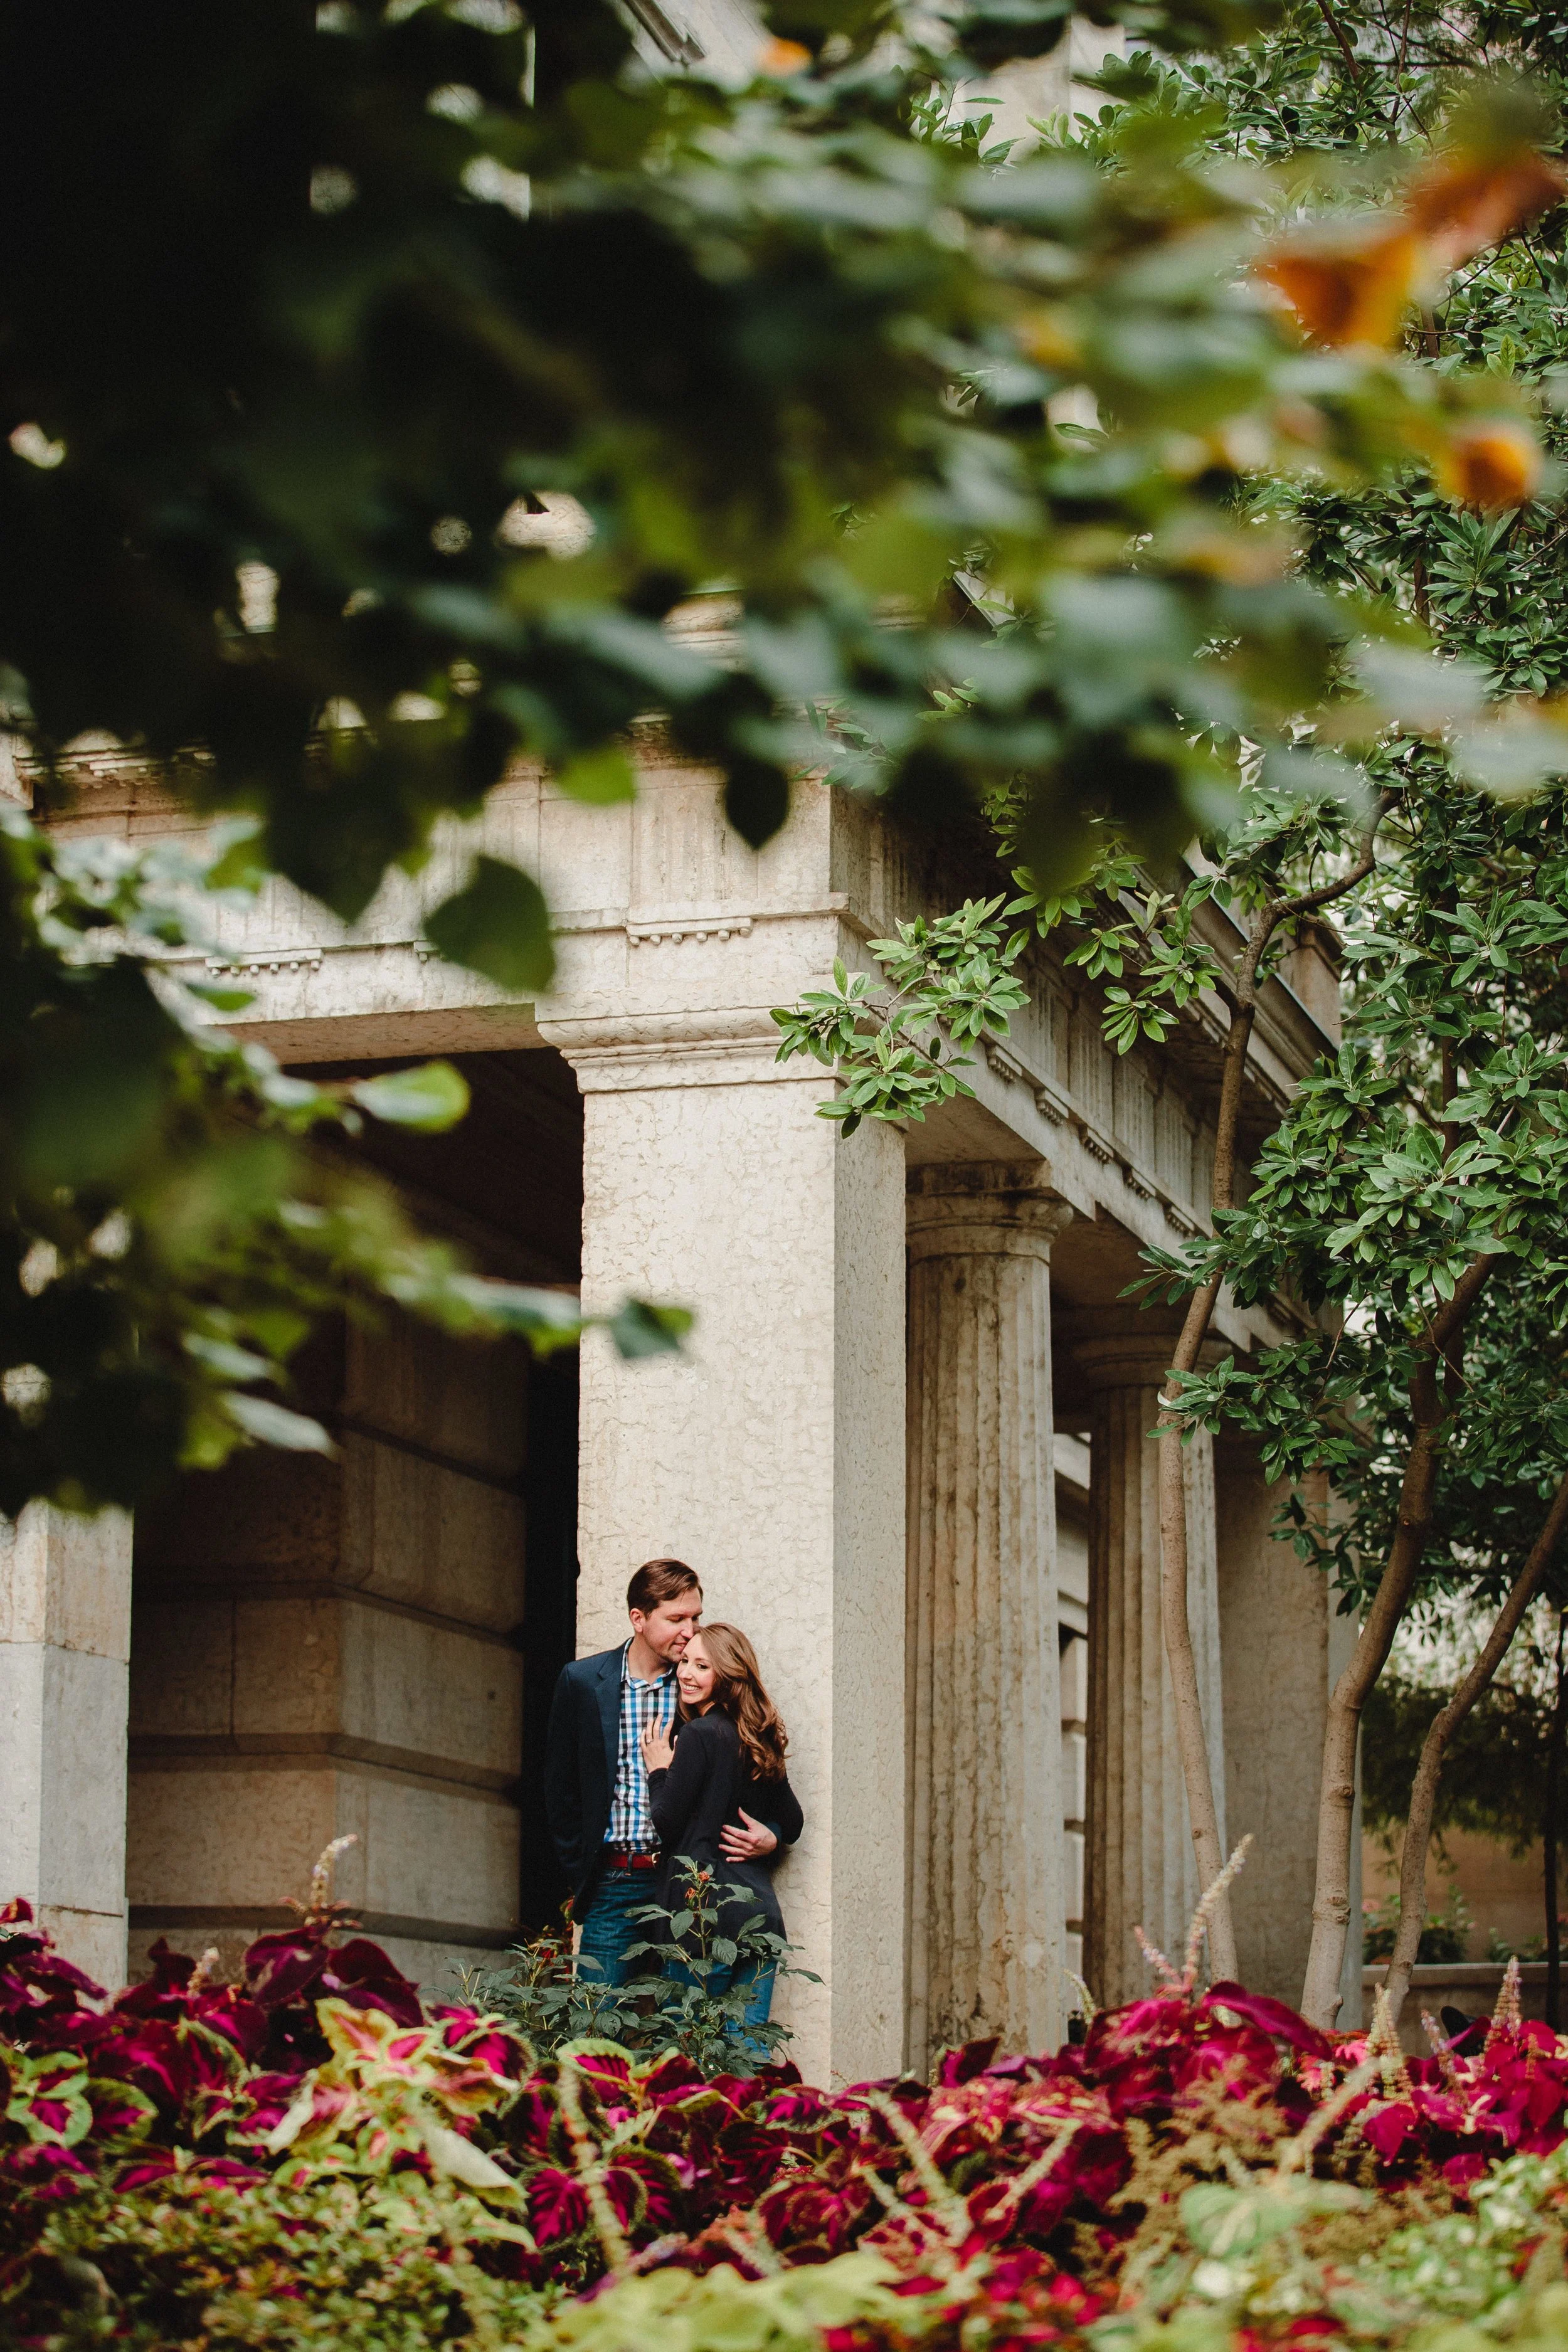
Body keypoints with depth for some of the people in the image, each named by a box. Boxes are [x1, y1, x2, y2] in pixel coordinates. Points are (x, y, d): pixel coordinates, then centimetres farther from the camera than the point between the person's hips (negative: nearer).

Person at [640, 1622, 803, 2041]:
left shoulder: (698, 1735, -10)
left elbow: (668, 1825, -8)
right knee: (748, 2048, 8)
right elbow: (791, 1822, 22)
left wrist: (657, 1769, 5)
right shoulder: (758, 1740, 14)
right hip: (759, 1910, 8)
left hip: (704, 1909, -8)